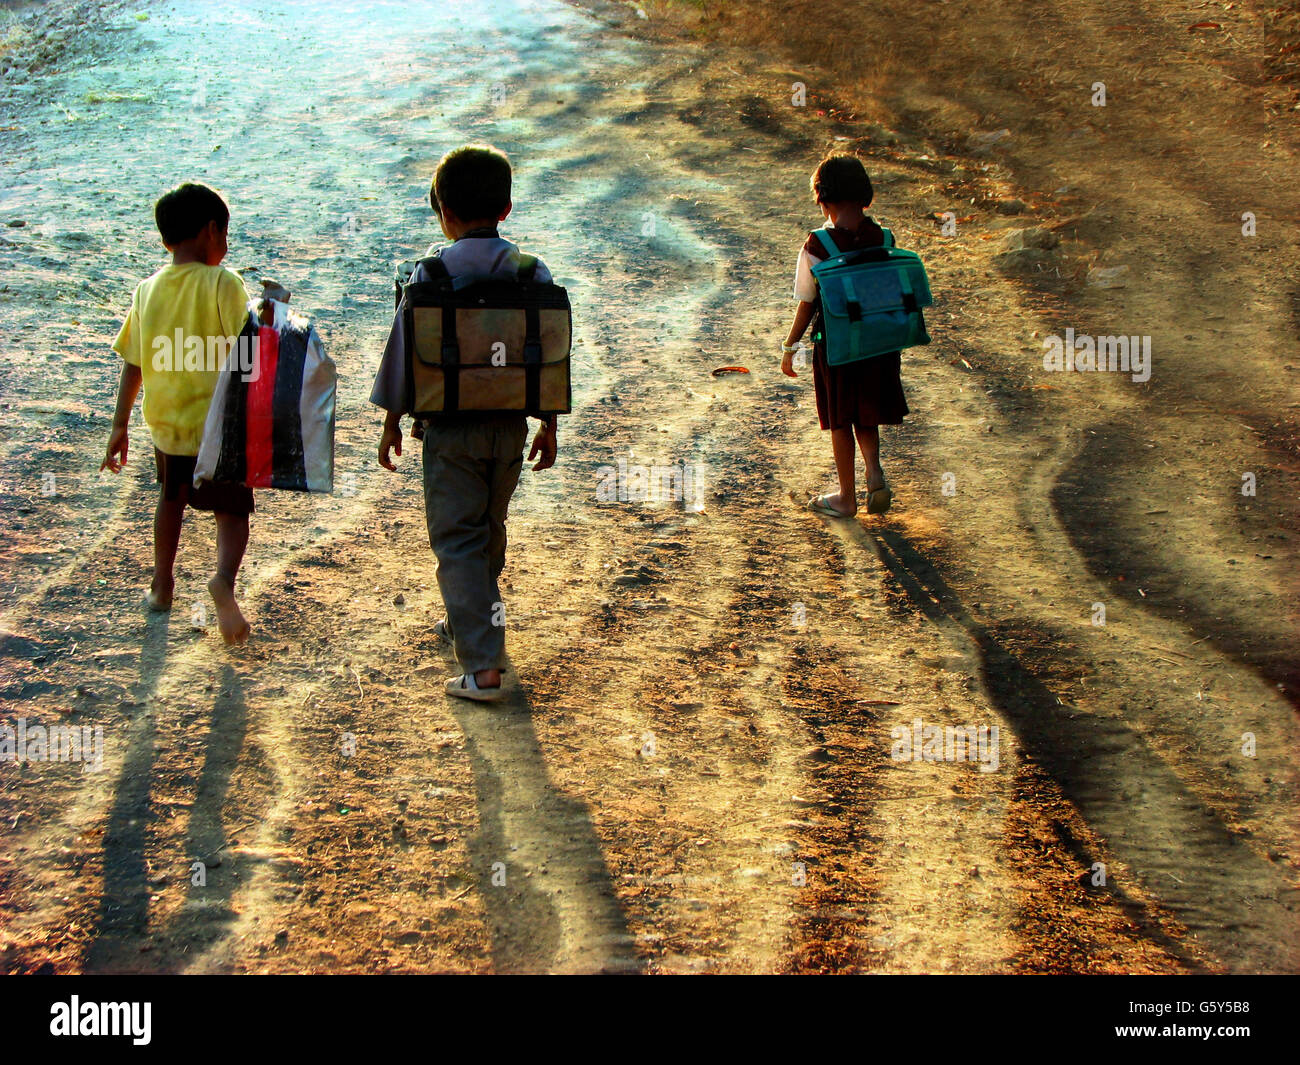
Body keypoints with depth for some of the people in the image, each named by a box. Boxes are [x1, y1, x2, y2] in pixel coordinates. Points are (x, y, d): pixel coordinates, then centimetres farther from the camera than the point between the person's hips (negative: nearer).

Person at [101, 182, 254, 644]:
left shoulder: (147, 290, 3)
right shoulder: (223, 284, -12)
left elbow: (132, 365, 7)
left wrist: (120, 426, 13)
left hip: (165, 423, 5)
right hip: (218, 424, -5)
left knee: (171, 500, 27)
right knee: (231, 511, 4)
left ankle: (162, 586, 36)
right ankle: (224, 577, -24)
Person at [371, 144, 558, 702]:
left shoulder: (431, 273, -10)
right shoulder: (532, 273, -1)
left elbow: (402, 350, -6)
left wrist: (392, 422, 6)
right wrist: (549, 425, 14)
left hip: (450, 427, -4)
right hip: (510, 425, 4)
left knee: (457, 541, 0)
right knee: (489, 530, 22)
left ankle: (482, 666, -8)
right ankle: (468, 623, 42)